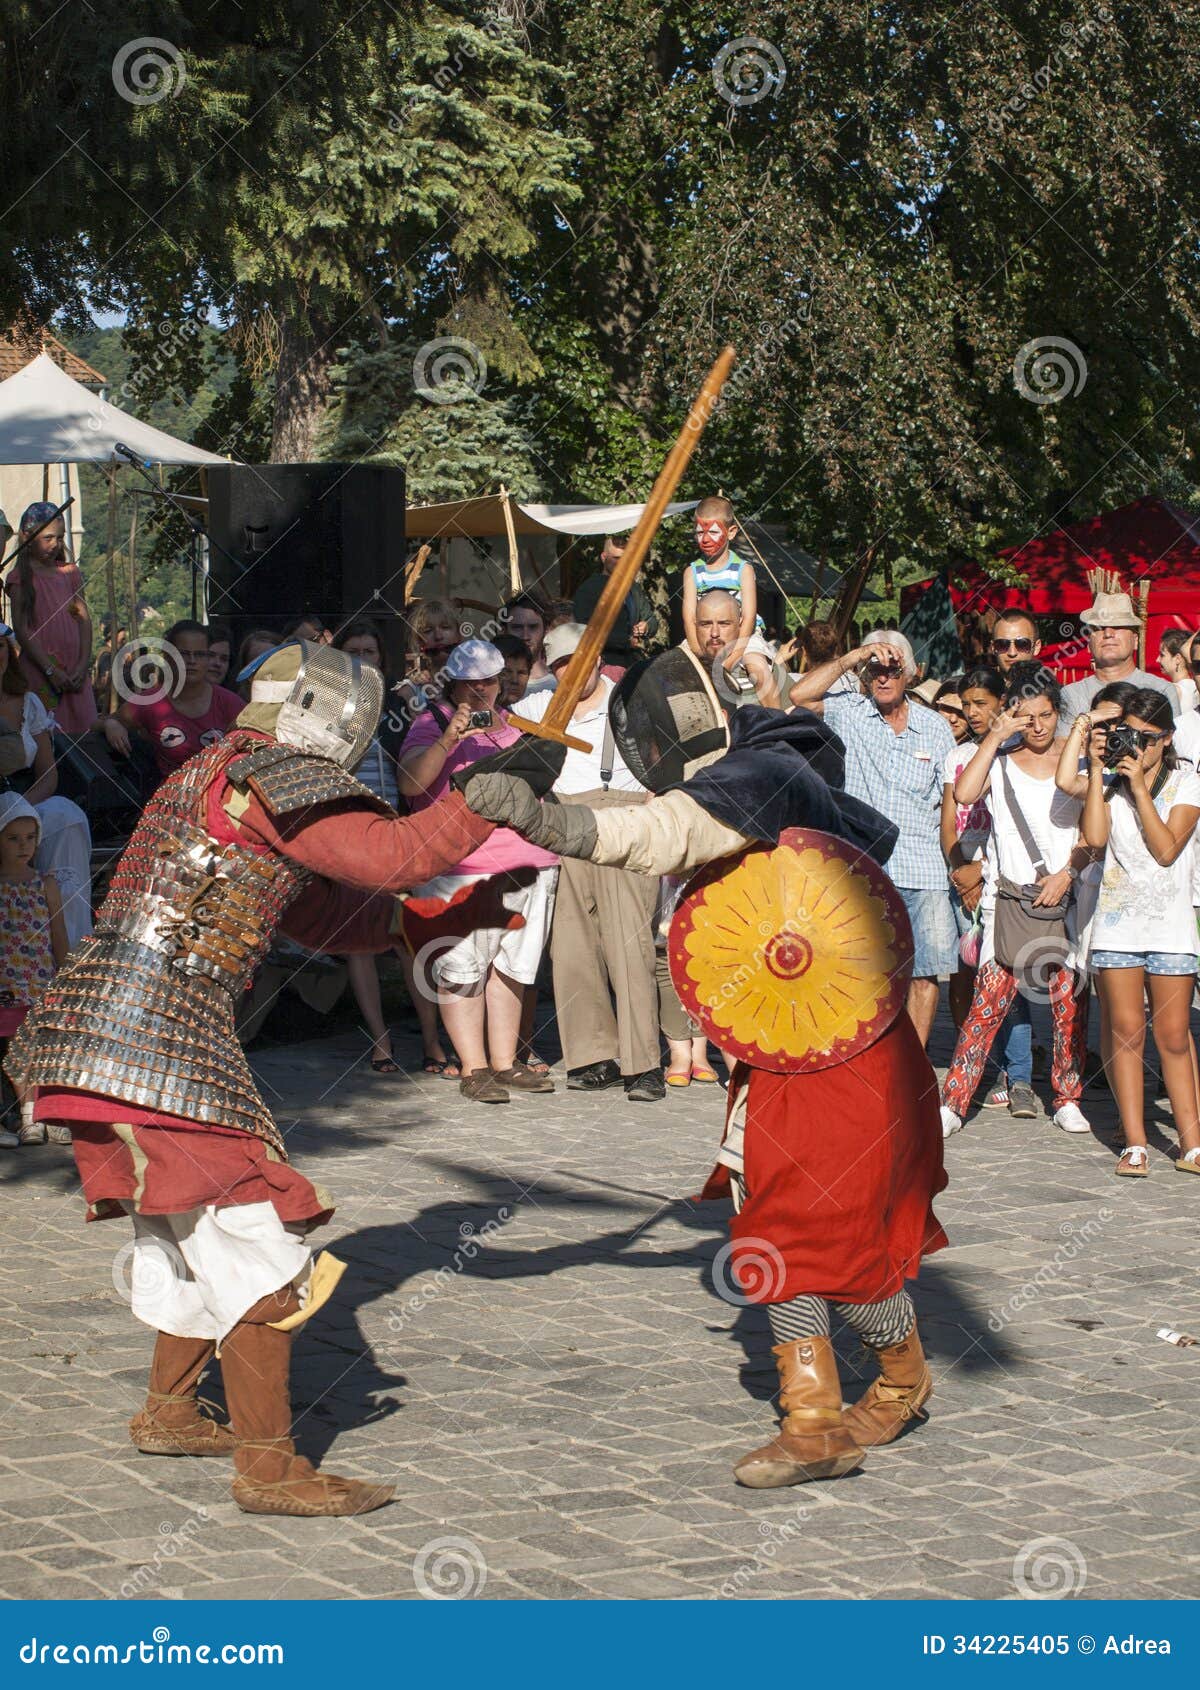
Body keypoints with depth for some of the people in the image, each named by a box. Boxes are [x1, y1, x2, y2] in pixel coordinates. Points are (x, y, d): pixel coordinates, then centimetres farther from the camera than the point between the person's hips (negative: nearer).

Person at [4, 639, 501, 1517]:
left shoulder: (212, 773, 23)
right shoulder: (273, 773, -7)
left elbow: (318, 911, 25)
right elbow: (390, 854, -15)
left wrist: (431, 918, 17)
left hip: (91, 1038, 10)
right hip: (162, 1043, -10)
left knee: (195, 1230, 23)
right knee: (252, 1232, -7)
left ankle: (169, 1411, 37)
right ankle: (268, 1468, -6)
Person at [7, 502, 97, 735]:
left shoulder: (70, 573, 11)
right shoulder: (21, 577, -3)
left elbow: (84, 619, 8)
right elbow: (22, 629, -9)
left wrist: (83, 665, -5)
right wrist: (51, 671, -14)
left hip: (75, 673, 5)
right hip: (38, 671, -5)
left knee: (82, 729, 2)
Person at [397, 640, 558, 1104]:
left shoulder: (512, 724, 20)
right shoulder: (432, 723, 2)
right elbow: (410, 783, -15)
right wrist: (449, 739, -25)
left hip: (529, 865, 6)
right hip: (459, 869, -6)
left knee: (511, 967, 8)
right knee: (462, 970, -8)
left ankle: (505, 1062, 15)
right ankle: (474, 1069, -4)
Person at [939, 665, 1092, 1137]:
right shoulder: (1000, 762, 7)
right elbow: (964, 794, -12)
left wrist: (1066, 875, -10)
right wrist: (996, 736, -10)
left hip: (1067, 898, 1)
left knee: (1070, 1000, 0)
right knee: (988, 1001, -7)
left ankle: (1068, 1099, 13)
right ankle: (952, 1103, -7)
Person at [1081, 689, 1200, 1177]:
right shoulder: (1110, 780, 6)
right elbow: (1094, 836, -11)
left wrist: (1140, 787, -14)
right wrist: (1097, 771, -9)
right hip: (1117, 919, 1)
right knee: (1125, 1028, -3)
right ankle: (1134, 1144, 0)